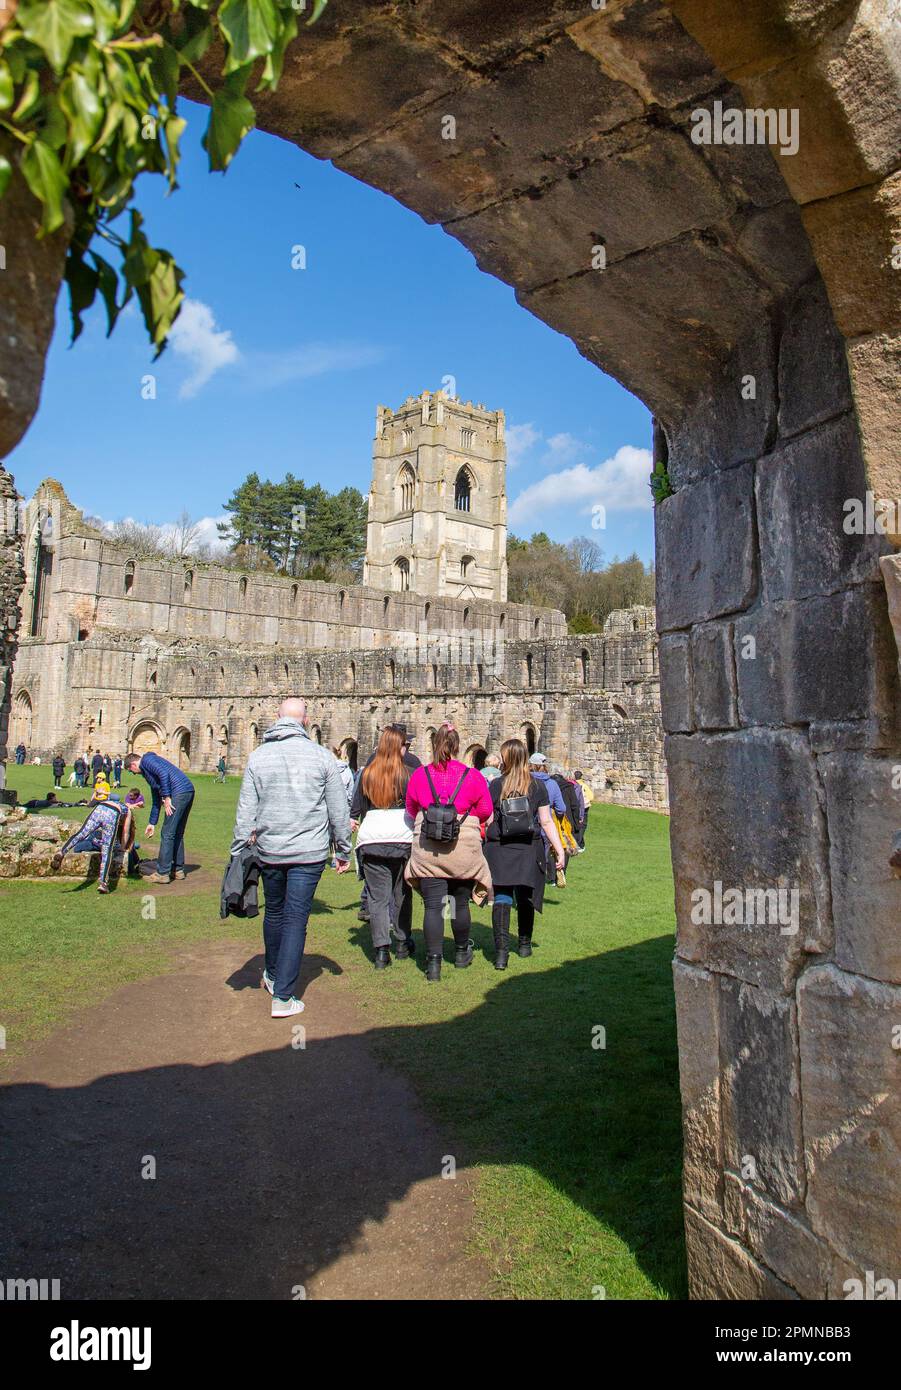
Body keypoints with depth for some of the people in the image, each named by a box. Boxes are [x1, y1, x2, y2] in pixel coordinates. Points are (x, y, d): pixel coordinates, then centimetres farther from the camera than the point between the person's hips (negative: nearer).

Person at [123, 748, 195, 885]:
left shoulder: (146, 760, 3)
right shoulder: (148, 772, 32)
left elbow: (164, 773, -16)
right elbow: (156, 801, 36)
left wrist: (166, 797, -13)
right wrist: (152, 823, 39)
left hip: (179, 792, -10)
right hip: (189, 791, 10)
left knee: (167, 834, -4)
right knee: (177, 833, 18)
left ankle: (162, 873, 0)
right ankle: (178, 869, 23)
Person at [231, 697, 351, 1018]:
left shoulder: (258, 756, -1)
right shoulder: (321, 756, -5)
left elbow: (245, 811, -1)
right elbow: (339, 811, -2)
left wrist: (238, 853, 6)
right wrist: (343, 850, 8)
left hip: (269, 850, 2)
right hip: (309, 852, -2)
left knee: (274, 913, 21)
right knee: (296, 919, 1)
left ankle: (272, 976, 40)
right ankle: (283, 996, 0)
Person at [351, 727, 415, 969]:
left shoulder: (367, 774, 3)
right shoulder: (408, 774, -4)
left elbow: (357, 806, 12)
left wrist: (353, 820, 31)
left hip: (371, 839, 1)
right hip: (402, 838, -1)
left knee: (377, 895, 5)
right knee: (401, 893, 15)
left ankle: (381, 950, 0)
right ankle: (404, 944, 25)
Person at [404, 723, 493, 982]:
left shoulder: (419, 775, -2)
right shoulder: (473, 776, -6)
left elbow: (411, 811, 10)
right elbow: (485, 813, 2)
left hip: (427, 851, 0)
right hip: (464, 850, 0)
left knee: (433, 905, 2)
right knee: (460, 903, 16)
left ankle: (433, 961, -5)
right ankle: (462, 953, 34)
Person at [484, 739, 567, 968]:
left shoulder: (496, 785, -4)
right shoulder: (538, 786, 0)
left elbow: (488, 820, -1)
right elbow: (546, 822, -3)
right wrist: (559, 850, 1)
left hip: (499, 848, -2)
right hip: (529, 849, 2)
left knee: (502, 898, -2)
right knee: (525, 898, 16)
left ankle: (501, 950, -16)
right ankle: (524, 944, 31)